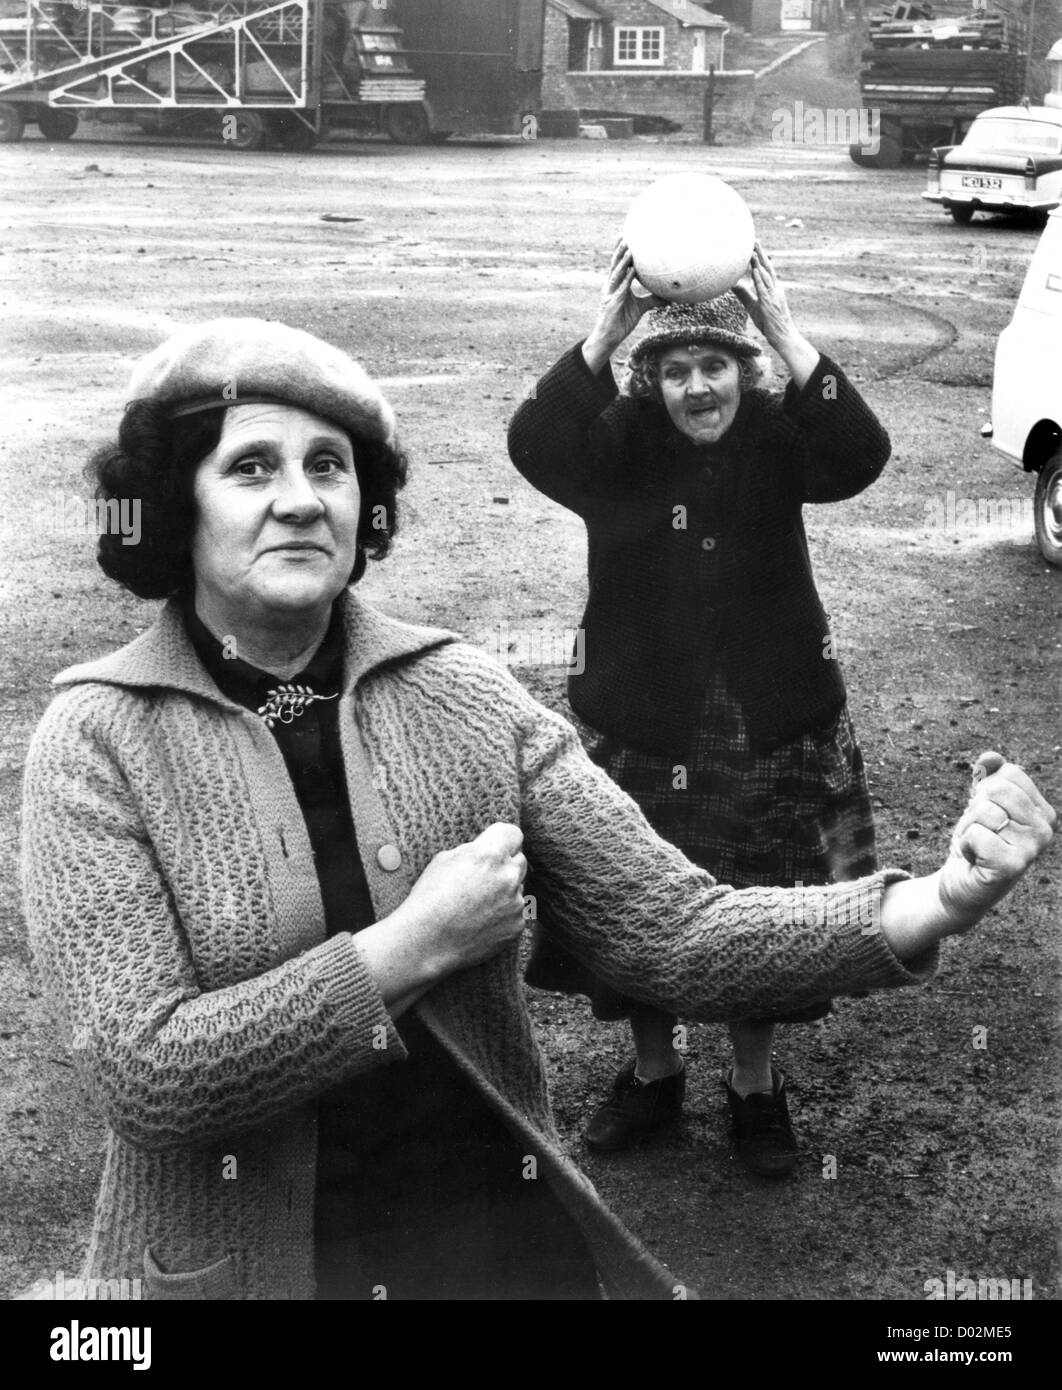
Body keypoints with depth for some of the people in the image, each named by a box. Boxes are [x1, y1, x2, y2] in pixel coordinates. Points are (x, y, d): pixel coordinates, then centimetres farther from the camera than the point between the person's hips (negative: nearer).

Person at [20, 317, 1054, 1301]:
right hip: (233, 1261, -2)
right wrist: (415, 946, -20)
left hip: (503, 1235, 2)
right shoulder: (102, 742, -11)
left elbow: (672, 935, -8)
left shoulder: (464, 699, -5)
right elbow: (144, 1073, -18)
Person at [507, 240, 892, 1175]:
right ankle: (653, 1074, 35)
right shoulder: (622, 441, -8)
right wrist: (602, 337, -39)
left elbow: (860, 456, -27)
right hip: (641, 719, 0)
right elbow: (535, 447, -28)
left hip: (772, 722, 0)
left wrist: (787, 335, -35)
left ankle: (756, 1084, 32)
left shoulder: (776, 437, -7)